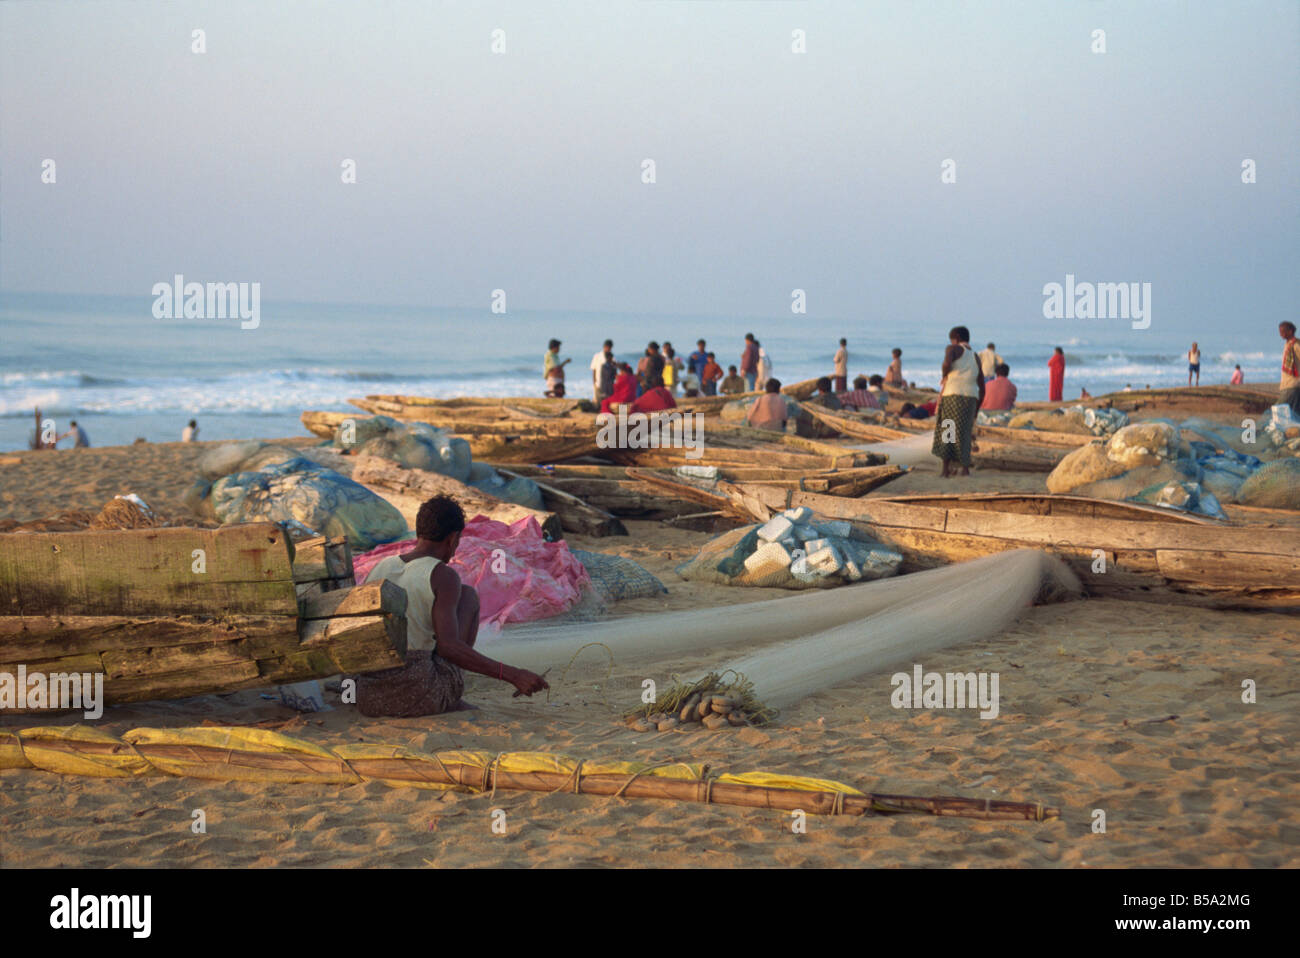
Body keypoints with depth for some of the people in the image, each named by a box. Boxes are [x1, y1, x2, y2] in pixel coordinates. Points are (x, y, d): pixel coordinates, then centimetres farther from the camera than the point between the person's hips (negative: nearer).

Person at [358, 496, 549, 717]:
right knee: (468, 594, 15)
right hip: (421, 697, -6)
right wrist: (512, 675, -18)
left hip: (368, 700, 6)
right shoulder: (443, 576, -7)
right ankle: (450, 701, 18)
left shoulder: (378, 569, 10)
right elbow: (449, 647, -19)